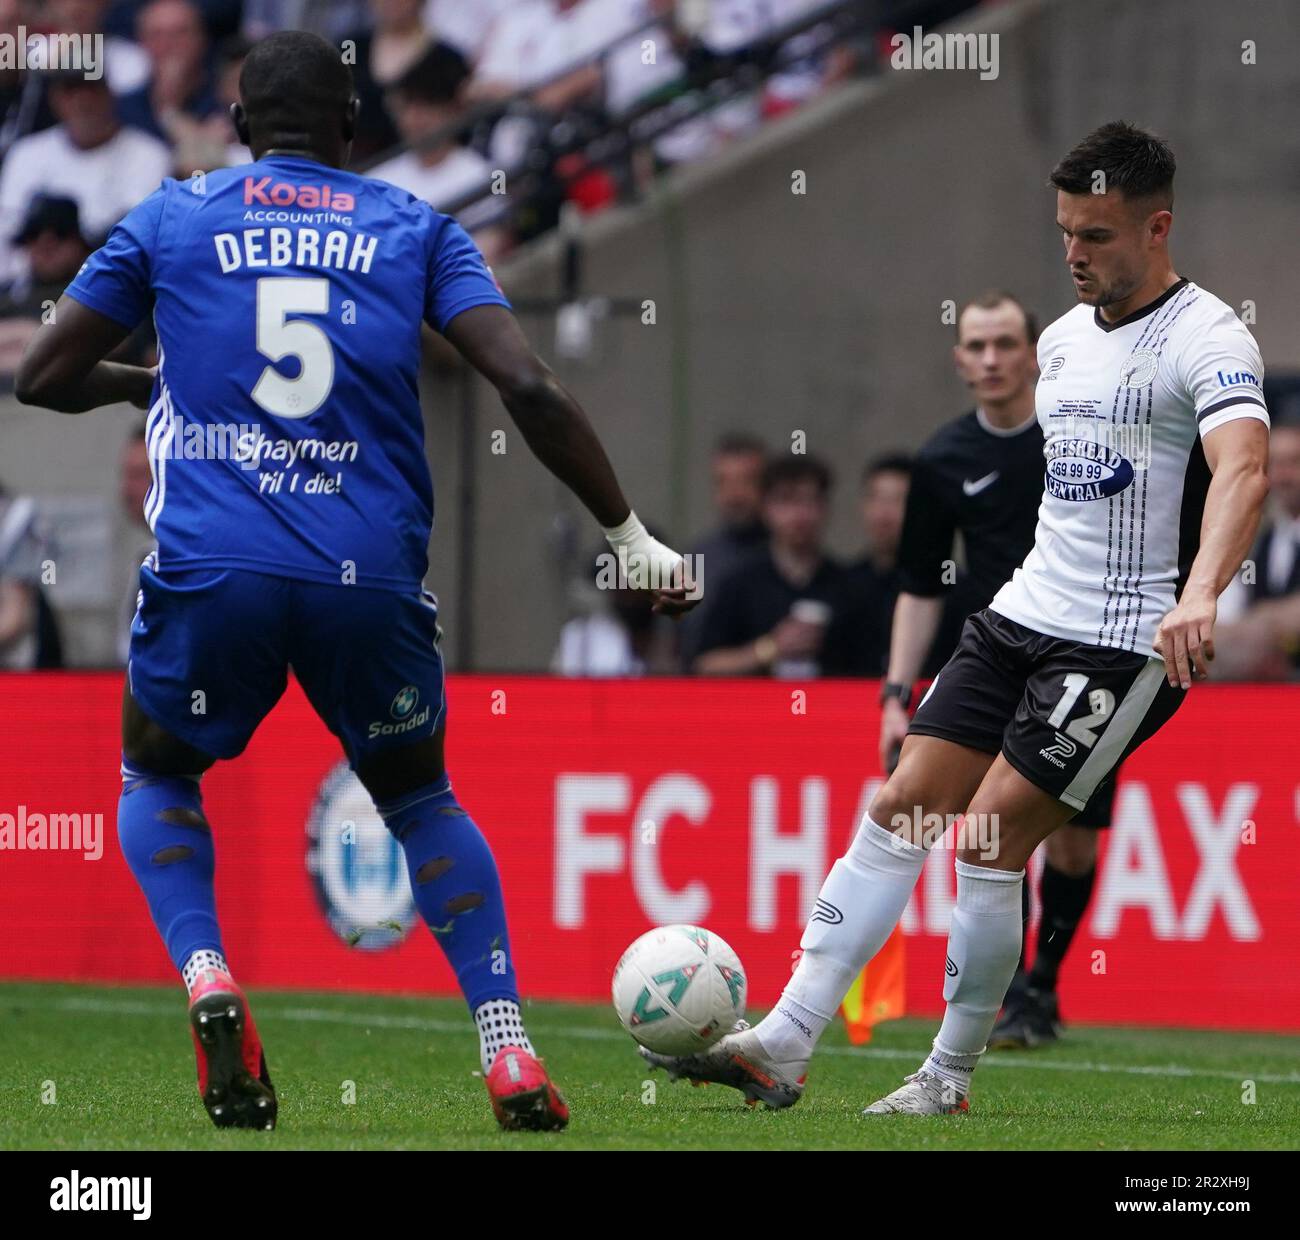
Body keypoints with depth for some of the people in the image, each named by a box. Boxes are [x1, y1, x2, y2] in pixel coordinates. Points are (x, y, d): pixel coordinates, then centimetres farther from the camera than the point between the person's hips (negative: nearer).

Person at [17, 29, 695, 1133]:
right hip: (373, 577, 1)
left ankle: (207, 978, -3)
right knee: (419, 798, 24)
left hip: (212, 566, -1)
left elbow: (42, 377, 14)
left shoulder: (170, 221, 12)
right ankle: (509, 1053, 7)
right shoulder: (417, 230, 11)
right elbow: (528, 388, 0)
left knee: (156, 776, 26)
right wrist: (631, 535, 5)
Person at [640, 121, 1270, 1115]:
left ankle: (952, 1077, 2)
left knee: (990, 838, -13)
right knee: (903, 807, 0)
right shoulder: (1063, 339, 14)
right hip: (1023, 613, 8)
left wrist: (1197, 597, -48)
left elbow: (1245, 470, -32)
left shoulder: (1206, 338, -14)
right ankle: (782, 1047, -1)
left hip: (1129, 643, -8)